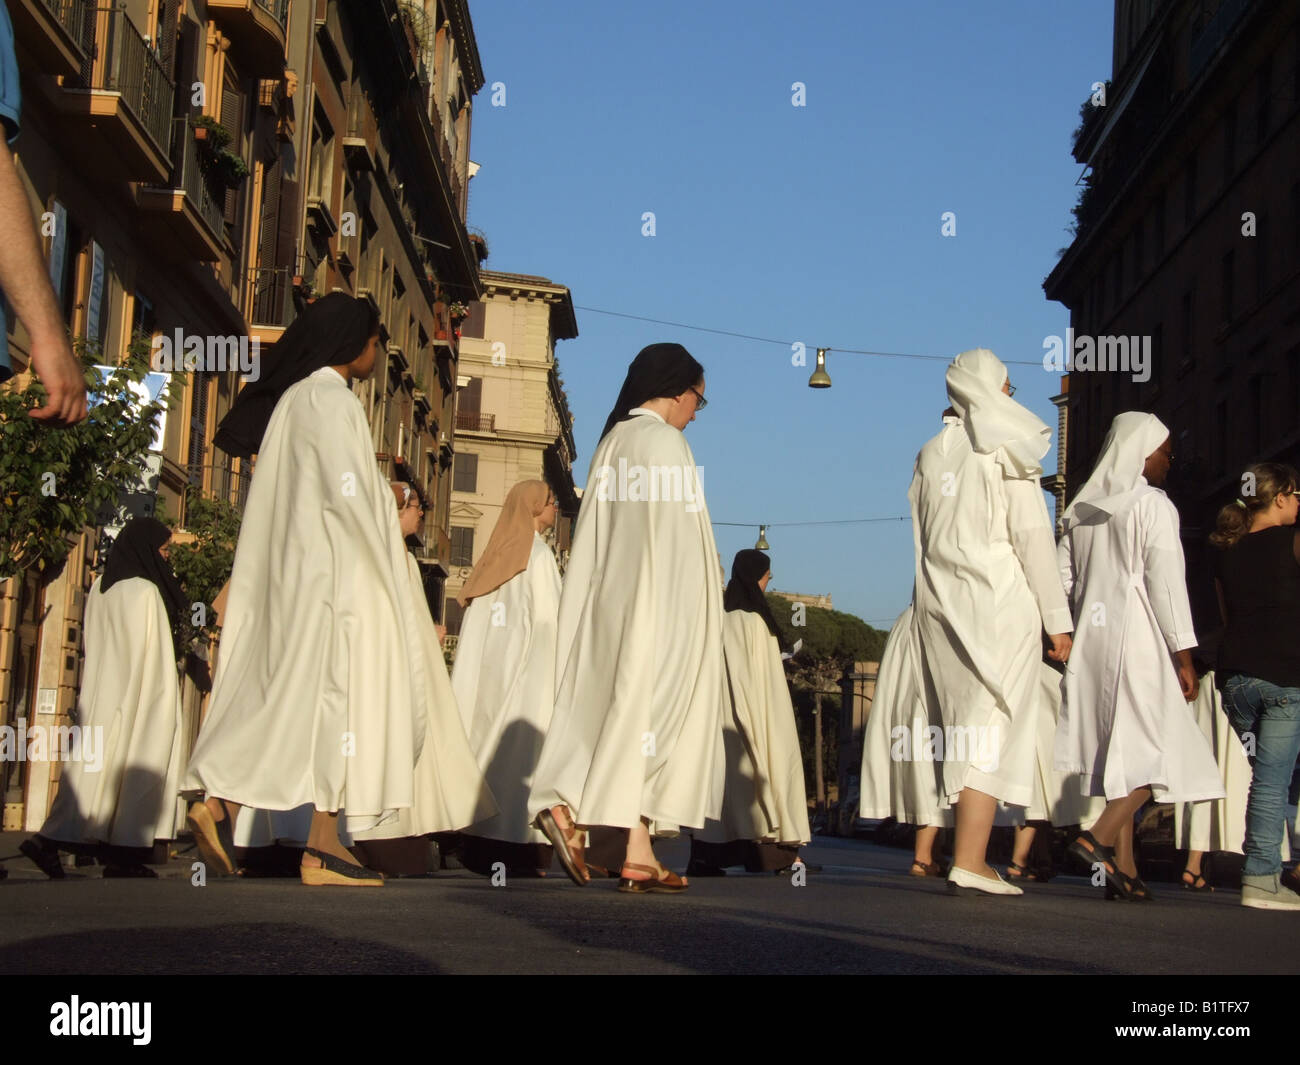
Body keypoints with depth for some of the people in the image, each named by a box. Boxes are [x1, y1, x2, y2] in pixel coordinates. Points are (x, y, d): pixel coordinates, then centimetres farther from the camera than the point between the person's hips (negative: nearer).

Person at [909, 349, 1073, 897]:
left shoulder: (932, 452, 13)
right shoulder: (1008, 448, -3)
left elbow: (922, 538, 13)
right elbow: (1032, 535, -8)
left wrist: (939, 600, 17)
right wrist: (1056, 616, -6)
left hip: (942, 605, 6)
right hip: (1000, 602, -6)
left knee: (964, 724, 9)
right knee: (993, 728, -8)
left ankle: (971, 853, 8)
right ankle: (968, 862, -16)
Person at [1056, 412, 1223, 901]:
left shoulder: (1082, 511, 14)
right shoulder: (1152, 504, -6)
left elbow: (1063, 580, 11)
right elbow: (1166, 583, -11)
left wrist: (1073, 635, 18)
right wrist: (1183, 654, -10)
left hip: (1092, 641, 7)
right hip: (1139, 640, -7)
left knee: (1121, 750, 9)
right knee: (1158, 750, -4)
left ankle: (1123, 868, 6)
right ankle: (1098, 837, -21)